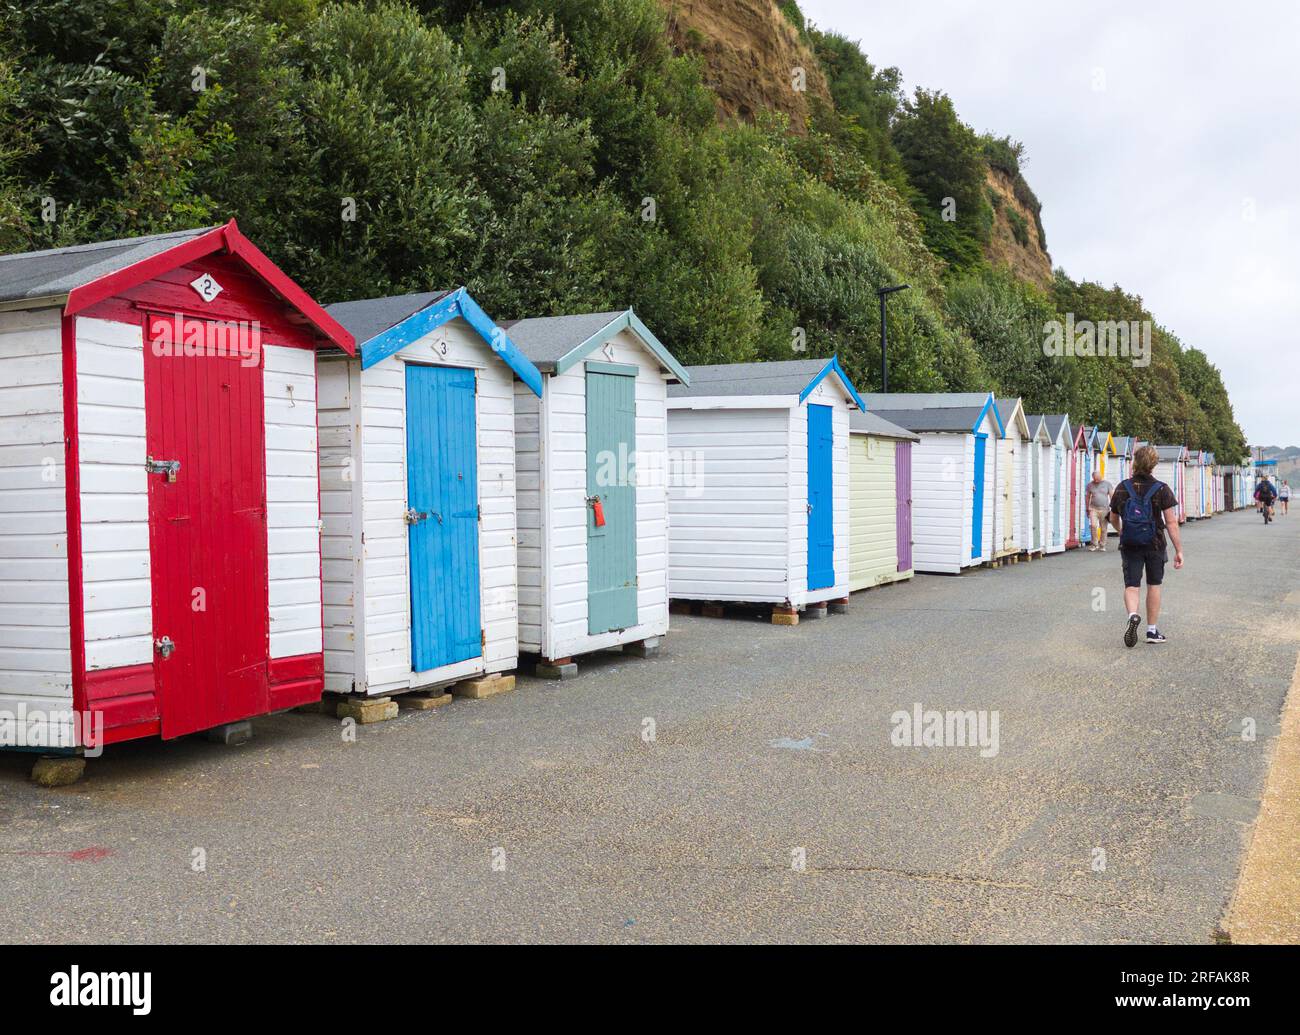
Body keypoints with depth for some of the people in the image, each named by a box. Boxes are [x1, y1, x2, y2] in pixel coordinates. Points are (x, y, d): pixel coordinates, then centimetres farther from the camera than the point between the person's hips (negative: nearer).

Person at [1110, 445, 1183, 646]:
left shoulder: (1123, 488, -1)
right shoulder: (1161, 490, -9)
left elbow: (1114, 519, 10)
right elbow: (1171, 522, -14)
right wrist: (1178, 550, -11)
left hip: (1129, 545, 1)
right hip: (1154, 545, -1)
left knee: (1131, 584, 3)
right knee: (1154, 585, 14)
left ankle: (1133, 615, -28)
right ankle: (1152, 630, 18)